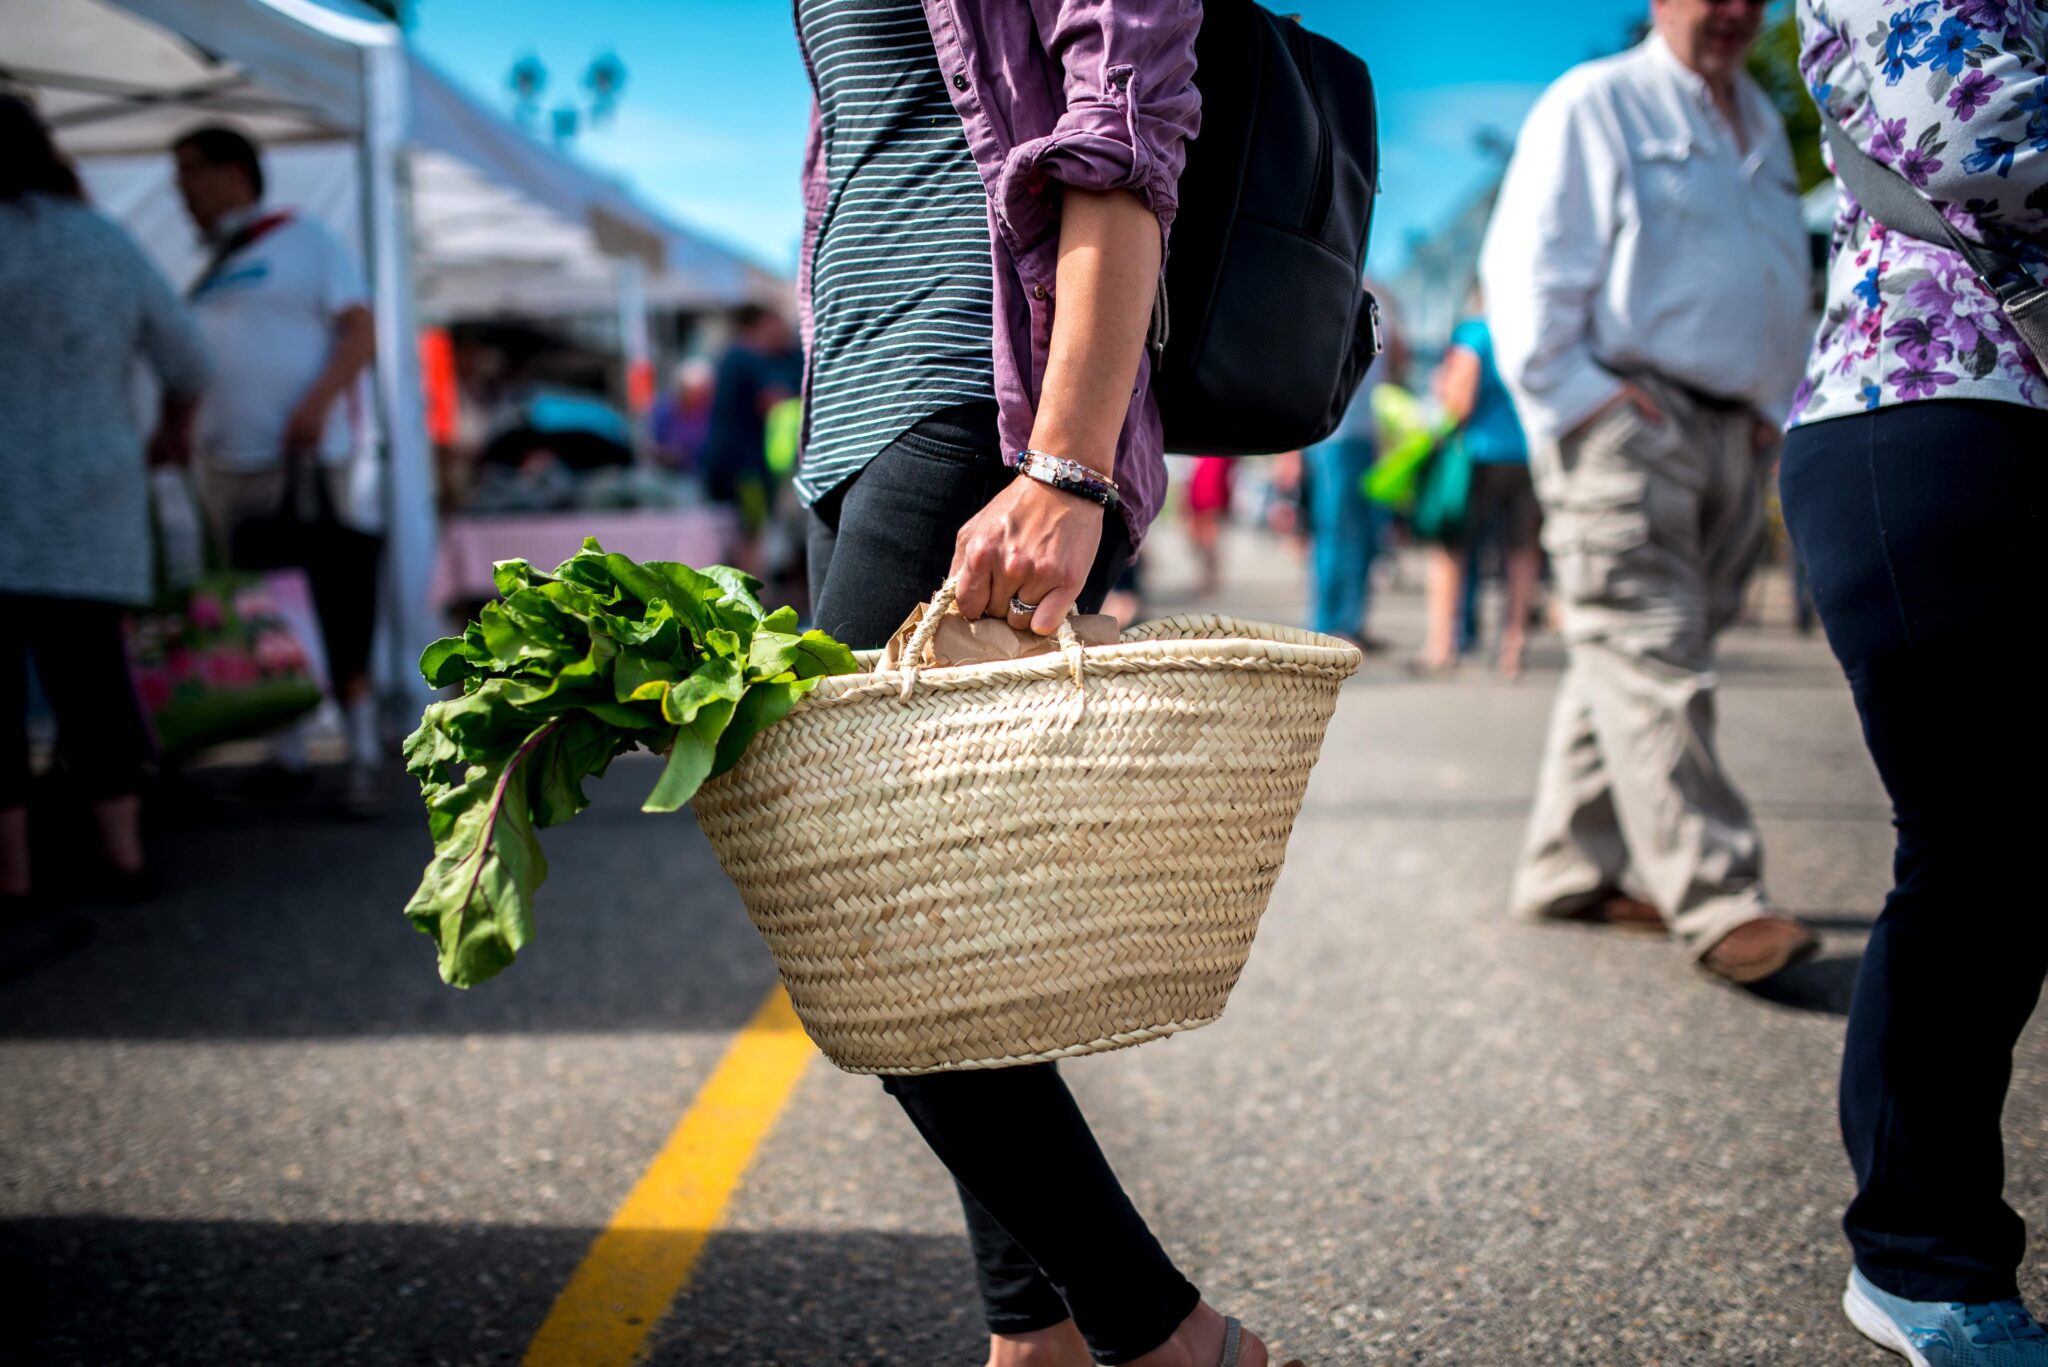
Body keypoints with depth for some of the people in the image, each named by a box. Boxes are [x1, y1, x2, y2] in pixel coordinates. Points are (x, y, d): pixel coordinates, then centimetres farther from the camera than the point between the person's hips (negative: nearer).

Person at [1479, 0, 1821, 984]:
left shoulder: (1763, 124, 23)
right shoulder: (1594, 103, 1)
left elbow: (1786, 283, 28)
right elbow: (1526, 263, -7)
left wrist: (1772, 406, 16)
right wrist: (1574, 394, -13)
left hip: (1730, 434, 7)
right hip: (1624, 420, -7)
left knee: (1632, 657, 8)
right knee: (1653, 661, -12)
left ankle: (1571, 868, 15)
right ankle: (1716, 900, -15)